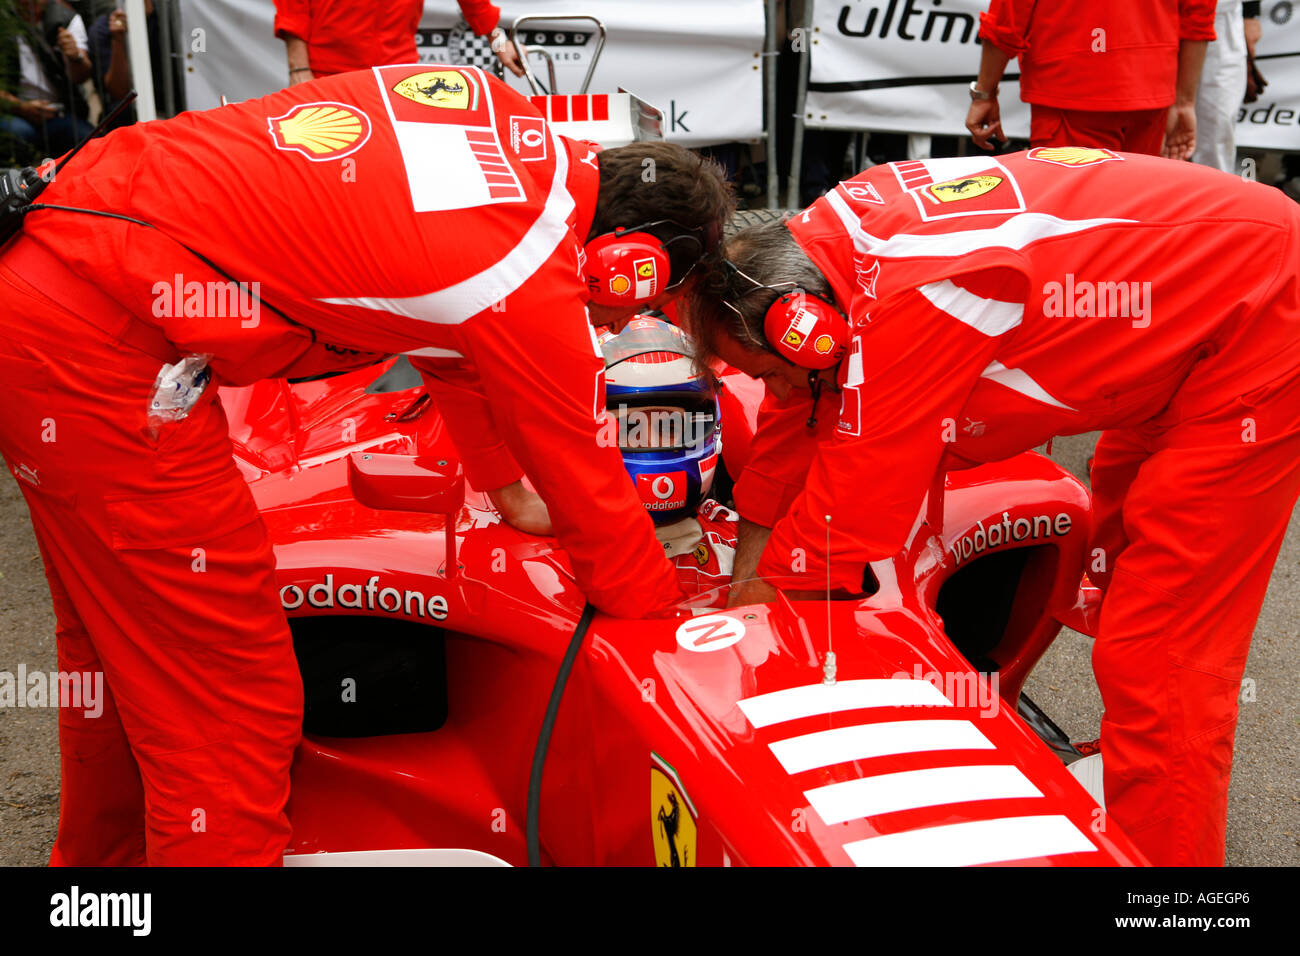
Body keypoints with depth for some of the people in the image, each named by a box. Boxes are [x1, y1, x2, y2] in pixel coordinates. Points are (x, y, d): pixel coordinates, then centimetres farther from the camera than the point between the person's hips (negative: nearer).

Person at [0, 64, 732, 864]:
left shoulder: (502, 114, 6)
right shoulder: (531, 280, -18)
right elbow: (586, 483, -4)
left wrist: (511, 493, 33)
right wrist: (666, 616, 14)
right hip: (95, 344, -10)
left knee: (115, 645, 27)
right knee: (233, 709, -1)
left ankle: (106, 850, 49)